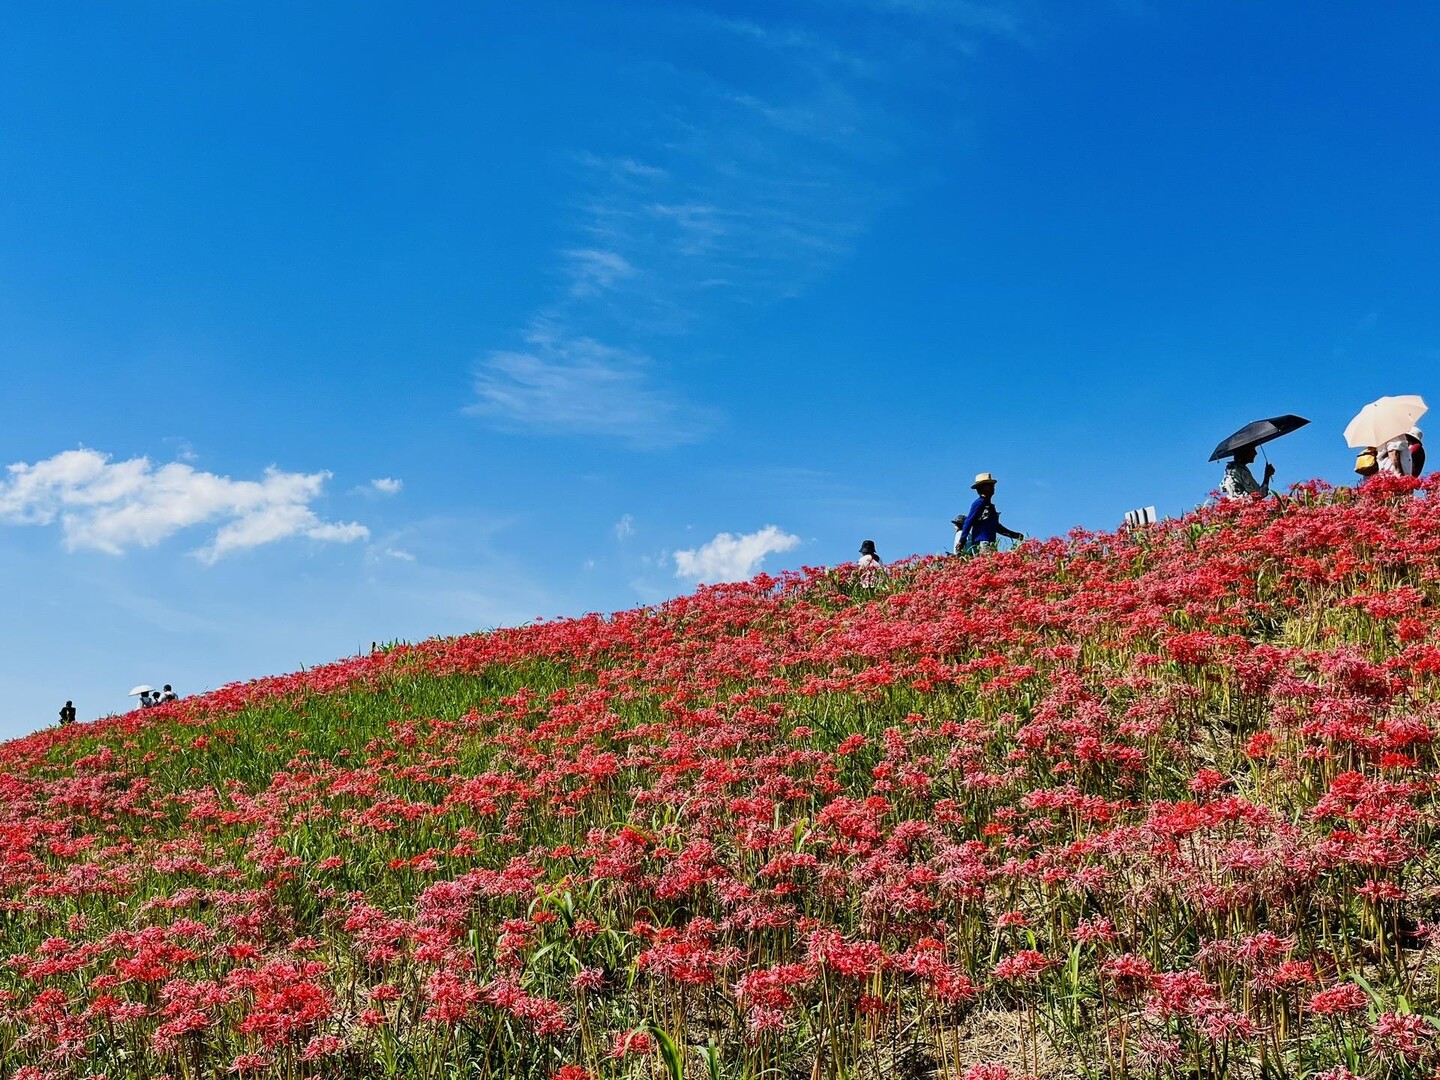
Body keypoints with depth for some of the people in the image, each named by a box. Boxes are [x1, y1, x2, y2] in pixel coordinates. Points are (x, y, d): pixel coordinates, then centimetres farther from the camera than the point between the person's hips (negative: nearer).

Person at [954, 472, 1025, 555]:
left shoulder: (990, 505, 23)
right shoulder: (979, 503, -3)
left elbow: (996, 526, 29)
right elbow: (968, 522, -8)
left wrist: (1014, 535, 27)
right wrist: (961, 541, -14)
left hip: (990, 544, 9)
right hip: (981, 544, -9)